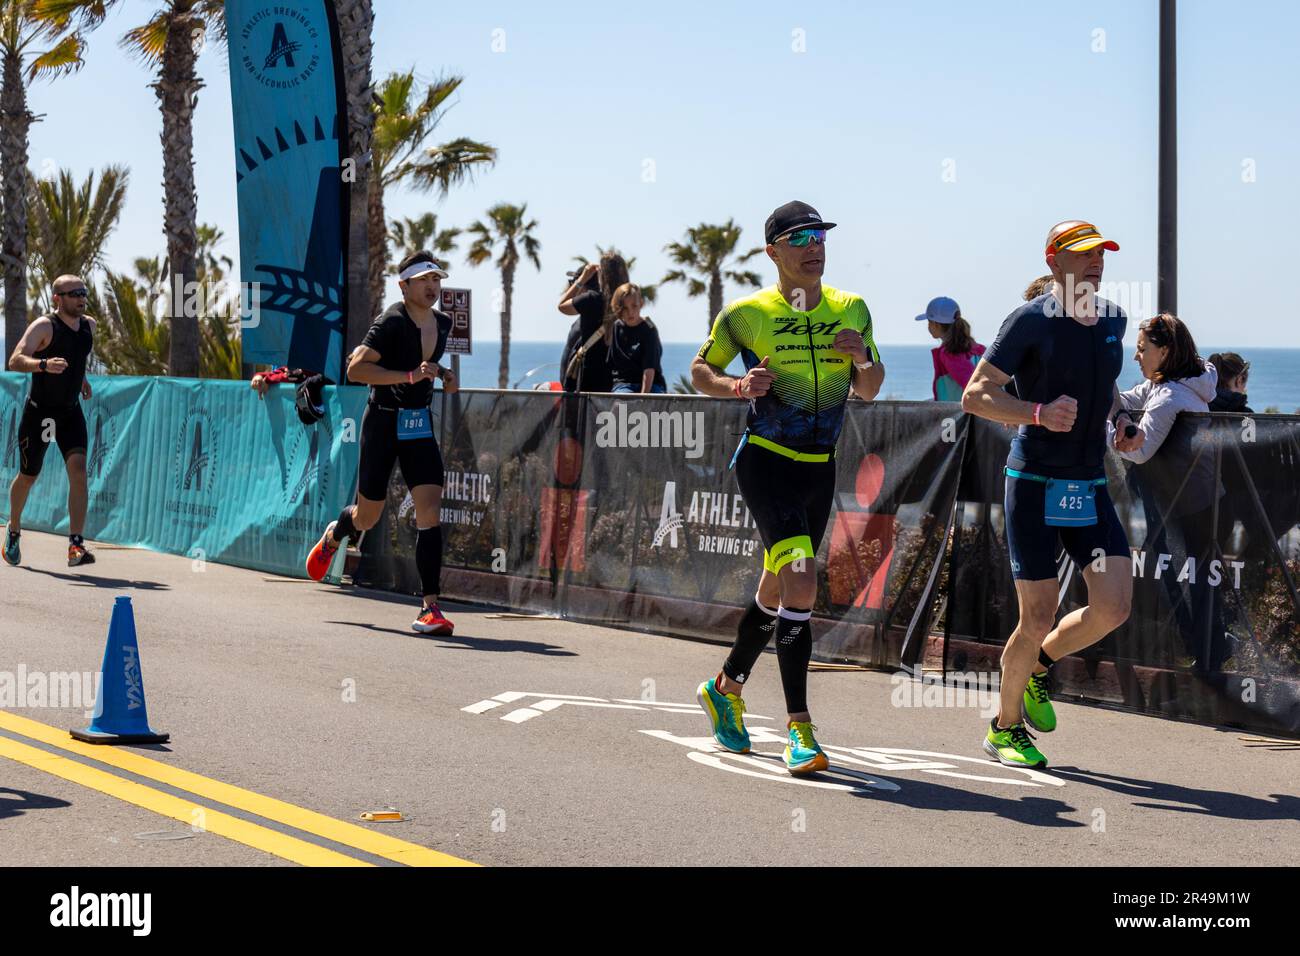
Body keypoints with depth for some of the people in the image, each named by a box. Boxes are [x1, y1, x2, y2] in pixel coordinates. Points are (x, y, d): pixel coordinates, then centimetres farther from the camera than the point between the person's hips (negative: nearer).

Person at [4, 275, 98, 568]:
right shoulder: (44, 326, -18)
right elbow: (15, 361, -33)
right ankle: (14, 529, 40)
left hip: (71, 412, 4)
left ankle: (76, 546, -21)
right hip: (39, 412, -4)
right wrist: (44, 364, -49)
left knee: (78, 470, -17)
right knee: (27, 477, 11)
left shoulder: (89, 325, 2)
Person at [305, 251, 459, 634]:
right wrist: (409, 375, -31)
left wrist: (444, 375, 7)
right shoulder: (392, 321, -16)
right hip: (383, 422, -5)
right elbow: (355, 368, -25)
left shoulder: (443, 322, 7)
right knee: (367, 517, 9)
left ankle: (429, 609, -12)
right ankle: (333, 536, 47)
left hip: (420, 425, 5)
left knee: (430, 511, -12)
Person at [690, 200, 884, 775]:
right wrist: (739, 386, -13)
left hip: (820, 468, 5)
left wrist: (863, 361, -11)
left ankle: (726, 688, 39)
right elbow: (700, 370, 7)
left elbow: (869, 390, 11)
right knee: (800, 584, -20)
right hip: (766, 462, -5)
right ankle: (799, 727, -18)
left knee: (778, 590, 16)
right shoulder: (747, 314, -5)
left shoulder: (851, 310, 7)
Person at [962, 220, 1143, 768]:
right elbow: (974, 396, -11)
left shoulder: (1112, 319, 10)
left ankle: (1039, 666, 23)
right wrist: (1039, 413, -24)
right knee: (1039, 617, -6)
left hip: (1090, 486, 6)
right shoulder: (1030, 321, -10)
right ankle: (1005, 727, 16)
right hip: (1035, 482, -6)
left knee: (1115, 607, -6)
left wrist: (1123, 423, 9)